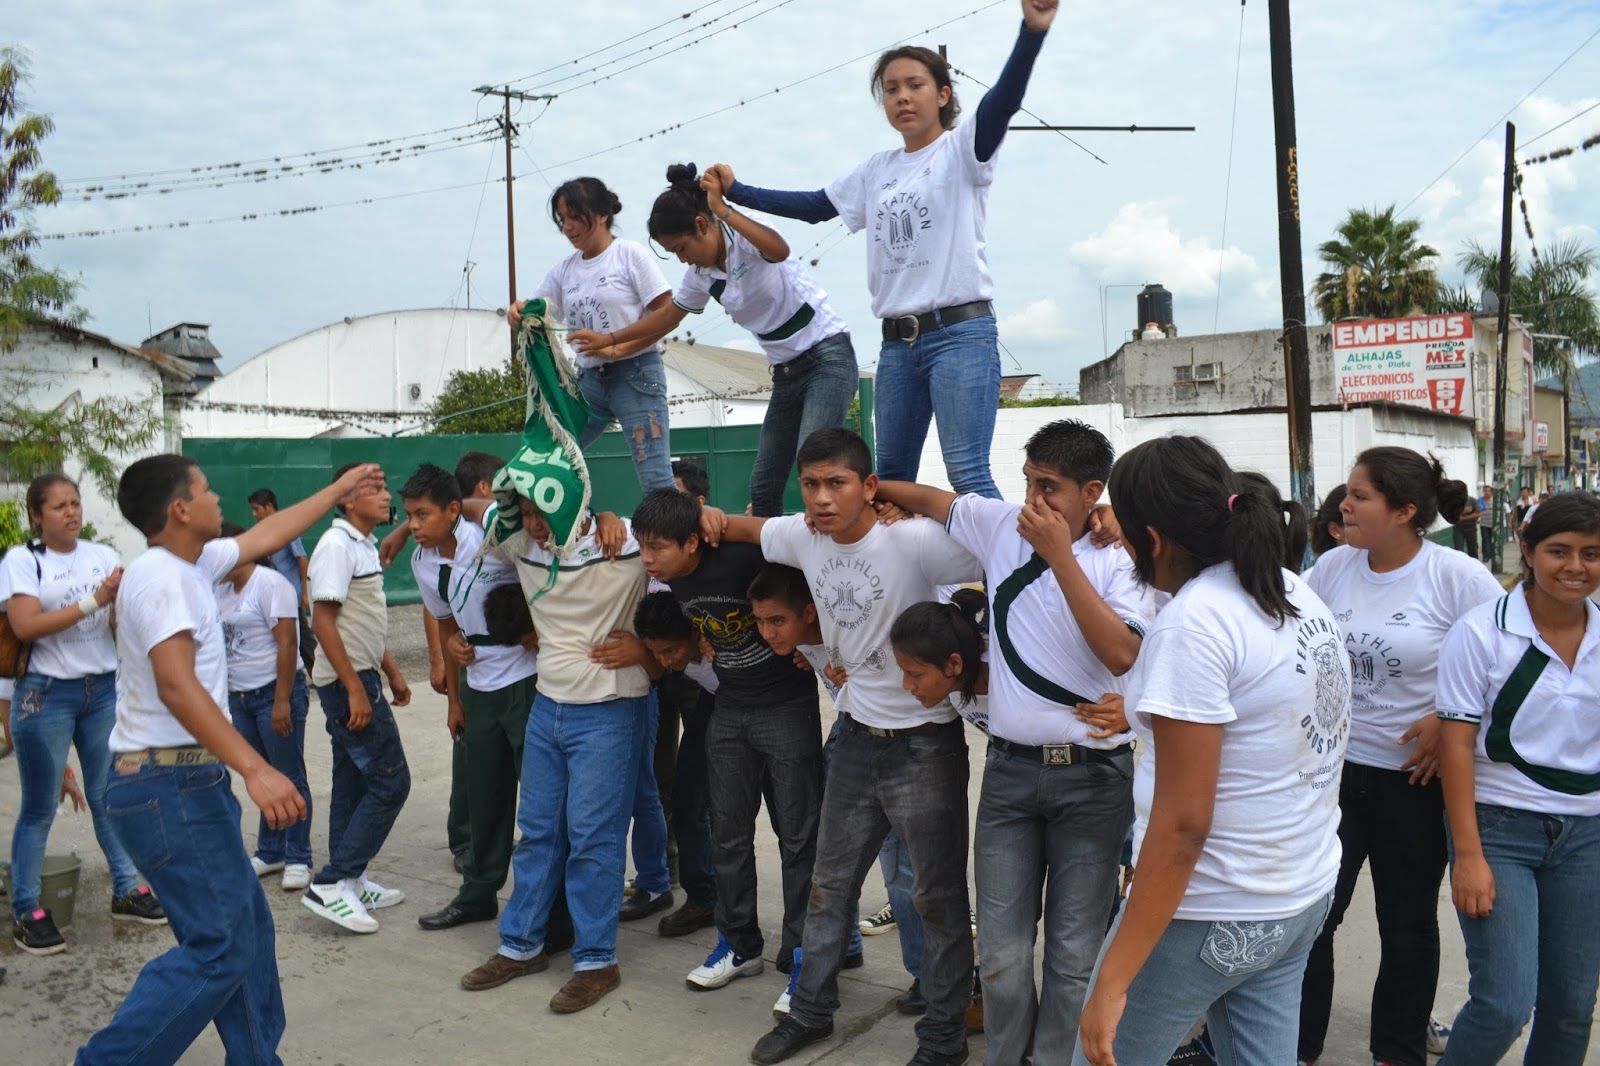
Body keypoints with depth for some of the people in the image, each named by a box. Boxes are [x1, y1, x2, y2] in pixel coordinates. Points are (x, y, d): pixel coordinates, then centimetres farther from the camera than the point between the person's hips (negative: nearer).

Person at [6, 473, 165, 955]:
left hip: (104, 689, 4)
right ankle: (26, 911, 15)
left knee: (110, 796, 12)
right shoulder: (22, 560, -6)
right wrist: (93, 601, -22)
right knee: (40, 808, 4)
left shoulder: (102, 555, 4)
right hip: (45, 694, -3)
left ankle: (127, 891, 22)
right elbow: (24, 625, -17)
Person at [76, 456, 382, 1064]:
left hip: (190, 783, 10)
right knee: (219, 946, -8)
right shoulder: (159, 576, -17)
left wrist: (338, 491, 36)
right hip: (169, 788, -10)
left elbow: (266, 536, 27)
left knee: (246, 929, 13)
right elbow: (177, 684, -27)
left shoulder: (192, 565, 11)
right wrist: (255, 769, -33)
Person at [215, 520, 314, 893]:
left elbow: (287, 644, -17)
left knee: (290, 777, 0)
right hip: (240, 696, 8)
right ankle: (270, 852, 23)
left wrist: (282, 701, -20)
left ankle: (297, 858, 8)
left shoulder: (270, 584, -12)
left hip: (274, 693, -7)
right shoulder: (222, 590, 13)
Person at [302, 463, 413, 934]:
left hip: (358, 681, 10)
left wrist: (392, 673, 21)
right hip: (347, 683, -10)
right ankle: (331, 883, -4)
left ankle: (349, 883, 23)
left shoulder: (365, 546, 13)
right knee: (390, 781, -8)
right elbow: (323, 621, -21)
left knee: (353, 783, 14)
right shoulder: (337, 545, -16)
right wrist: (356, 689, -23)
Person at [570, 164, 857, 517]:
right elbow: (668, 316, 22)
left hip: (827, 358, -8)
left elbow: (779, 250, -39)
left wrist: (723, 209, -34)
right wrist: (611, 342, 23)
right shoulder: (700, 276, 6)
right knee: (763, 485, 5)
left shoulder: (746, 239, -15)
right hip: (786, 372, 8)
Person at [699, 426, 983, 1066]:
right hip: (857, 738, 6)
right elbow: (748, 528, 18)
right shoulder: (802, 536, -3)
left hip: (924, 744, -6)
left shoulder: (913, 542, -23)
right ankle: (811, 1011, 37)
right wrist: (718, 522, 0)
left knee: (939, 898, 8)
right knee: (829, 884, 18)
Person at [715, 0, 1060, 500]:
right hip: (897, 342, 7)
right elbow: (814, 206, 26)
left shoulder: (962, 149, 0)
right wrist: (736, 191, 23)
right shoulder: (877, 169, 17)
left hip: (961, 333, -6)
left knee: (967, 473, -14)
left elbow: (1002, 101, -19)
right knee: (890, 476, 11)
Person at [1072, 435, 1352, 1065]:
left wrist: (1113, 980, -20)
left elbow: (1182, 823, -23)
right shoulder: (1302, 597, 5)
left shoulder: (1192, 623, -21)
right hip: (1305, 894, 8)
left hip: (1213, 913, -8)